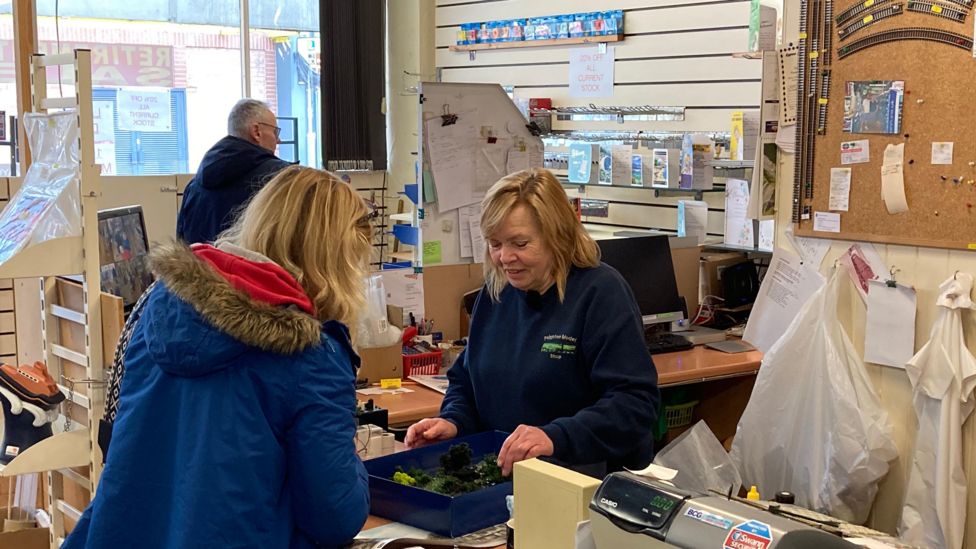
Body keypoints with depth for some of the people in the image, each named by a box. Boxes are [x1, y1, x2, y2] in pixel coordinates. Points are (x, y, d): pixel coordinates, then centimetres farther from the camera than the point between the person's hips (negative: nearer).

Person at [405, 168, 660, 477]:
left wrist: (556, 438, -31)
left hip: (590, 484, -4)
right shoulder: (494, 293, 11)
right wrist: (452, 422, 0)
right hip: (500, 475, 5)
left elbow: (636, 400, -18)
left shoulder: (601, 292, -9)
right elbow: (466, 379, 23)